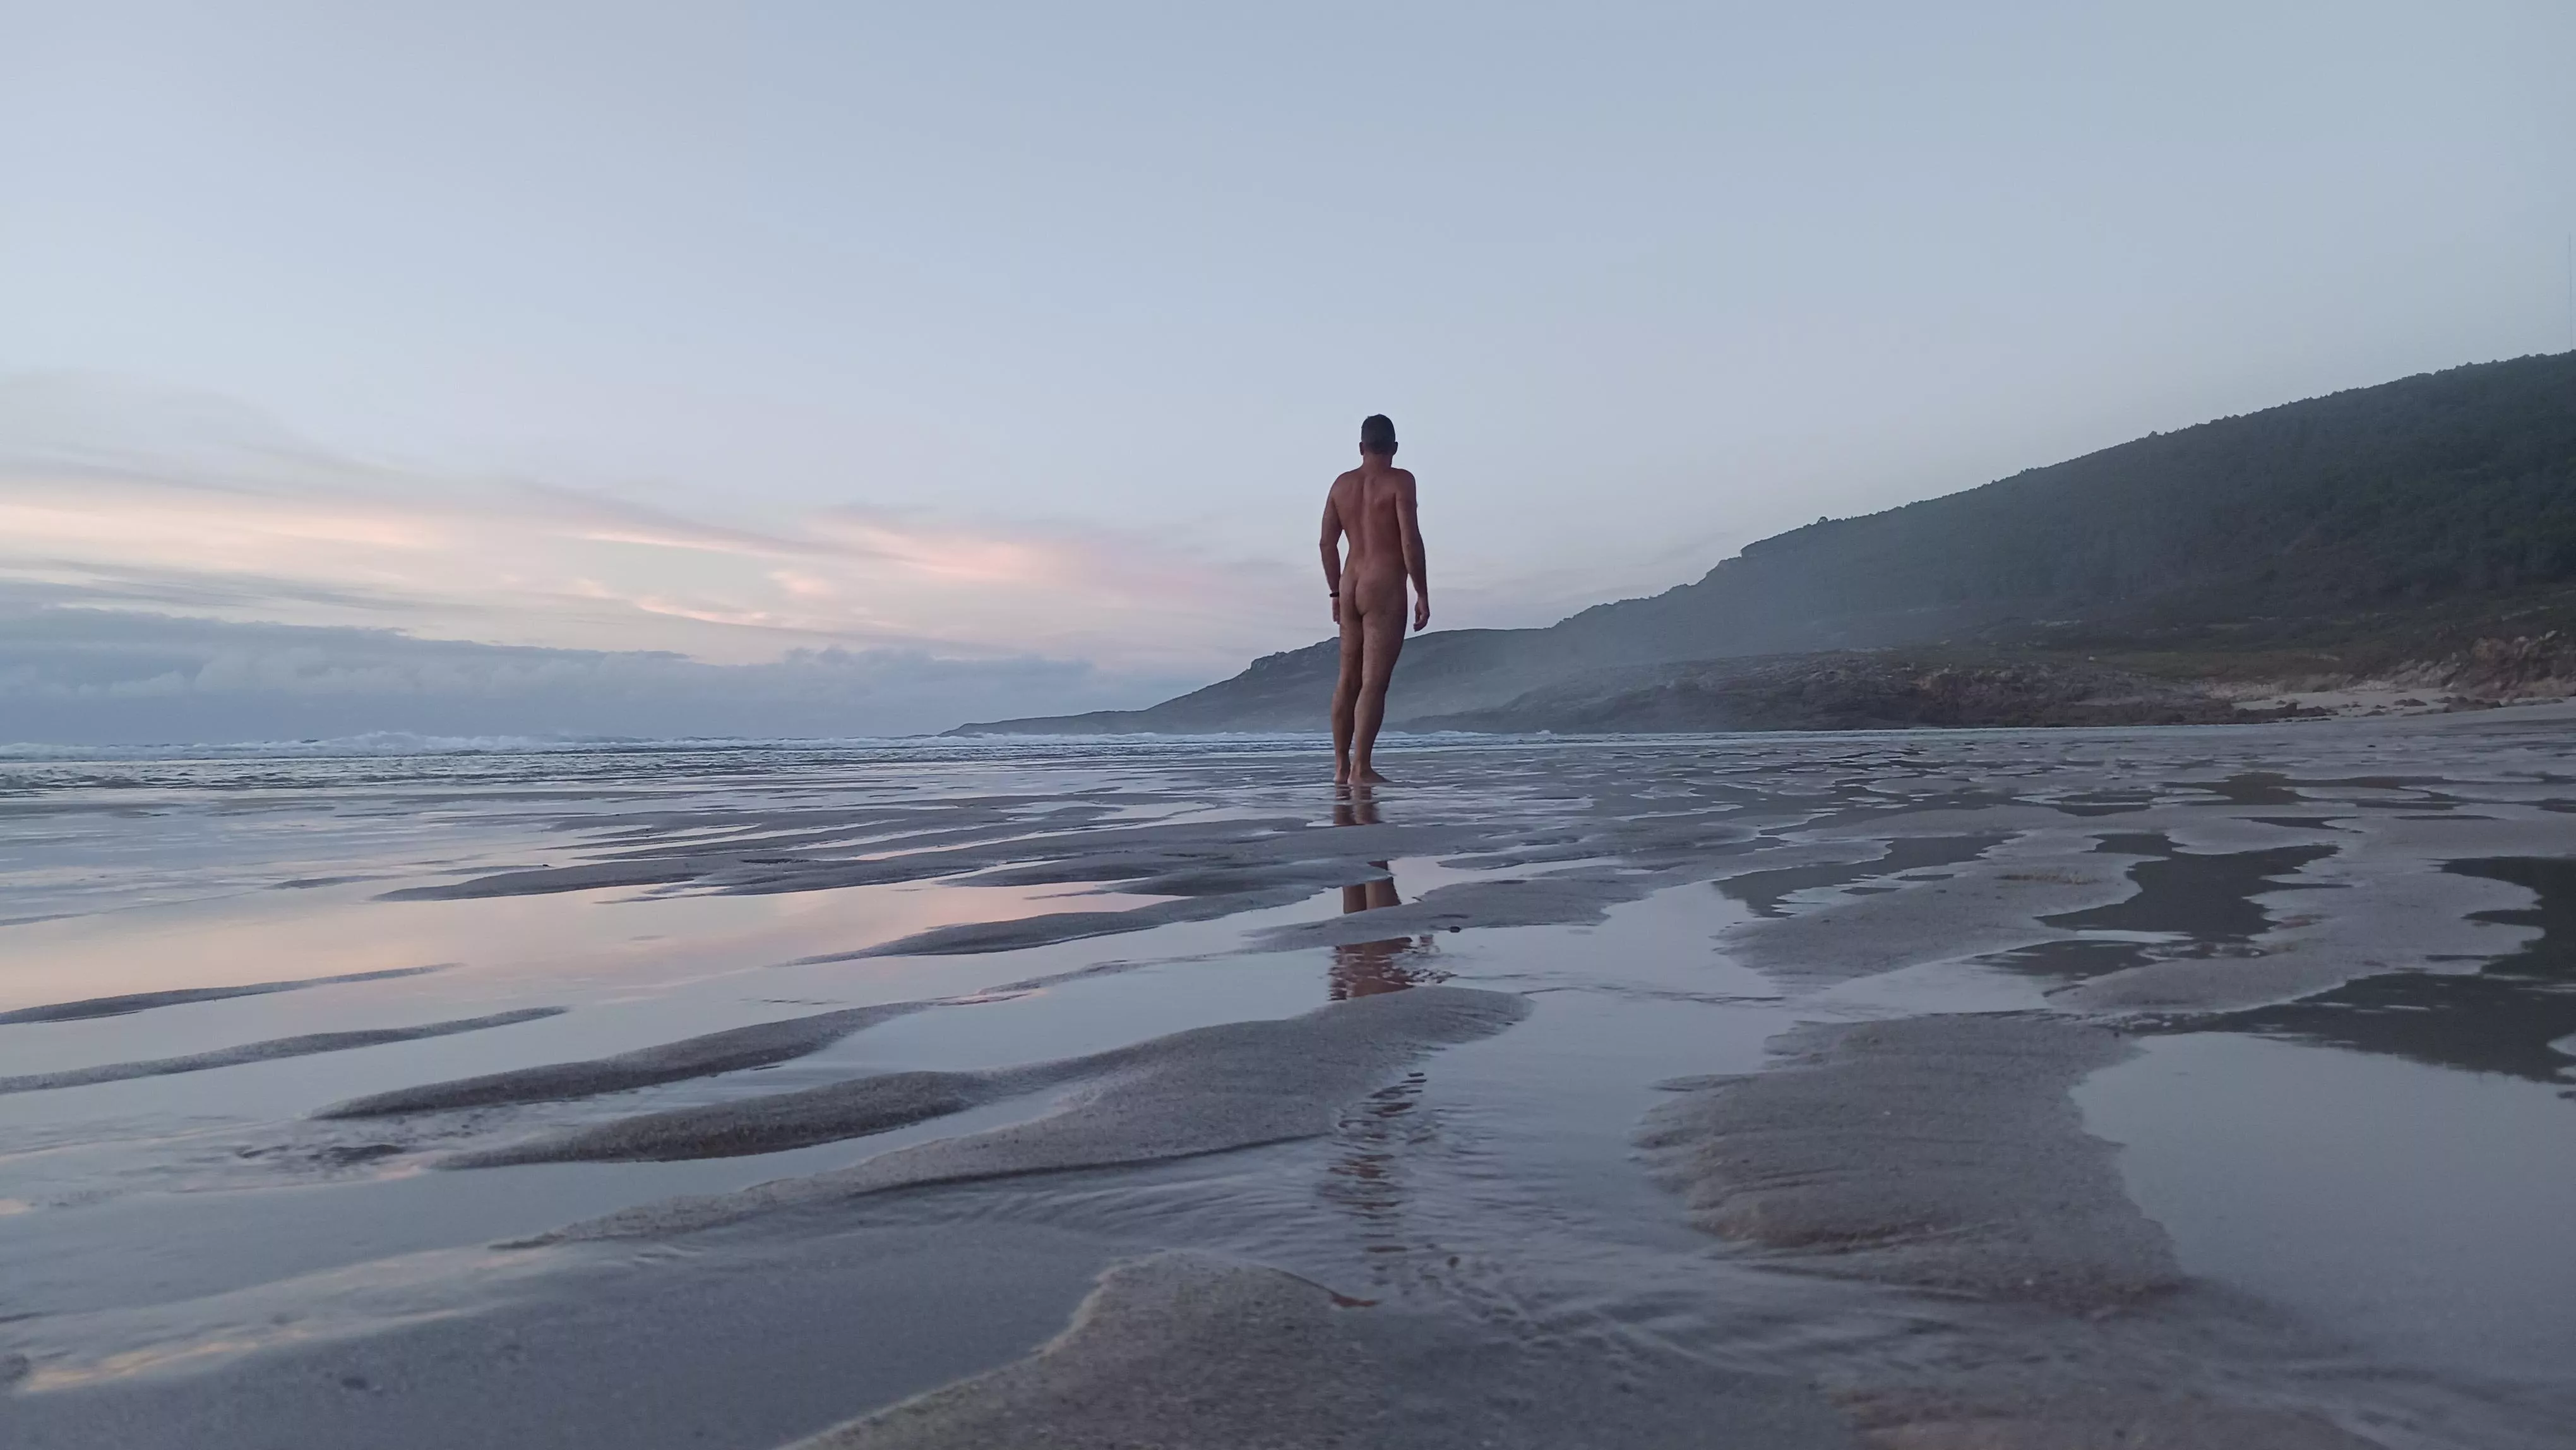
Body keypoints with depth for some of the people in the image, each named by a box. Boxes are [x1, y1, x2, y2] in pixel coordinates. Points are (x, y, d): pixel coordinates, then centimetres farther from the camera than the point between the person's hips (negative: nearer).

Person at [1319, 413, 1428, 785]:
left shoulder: (1341, 483, 11)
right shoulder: (1399, 480, -6)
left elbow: (1328, 542, 13)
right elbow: (1410, 539, -14)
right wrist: (1422, 594, -9)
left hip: (1351, 587, 6)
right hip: (1386, 590, -6)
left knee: (1348, 679, 12)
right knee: (1374, 681, -8)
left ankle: (1341, 766, 15)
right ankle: (1361, 768, -10)